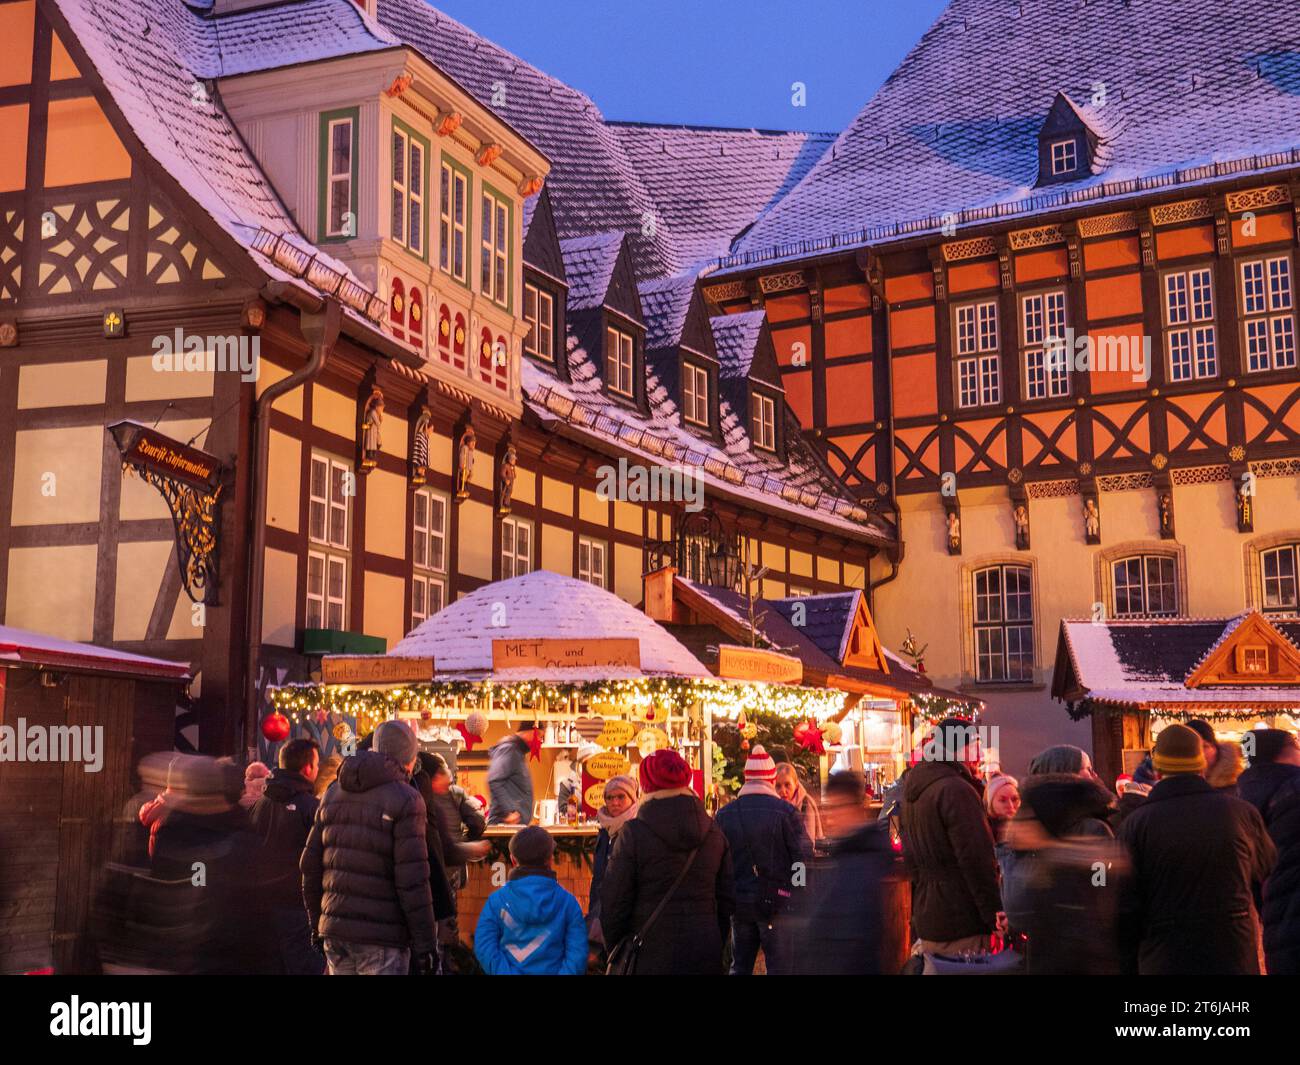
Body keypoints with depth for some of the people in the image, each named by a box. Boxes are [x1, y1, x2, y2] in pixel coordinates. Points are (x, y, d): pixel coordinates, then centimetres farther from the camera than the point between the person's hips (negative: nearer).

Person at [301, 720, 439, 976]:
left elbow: (310, 864, 13)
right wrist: (425, 943, -11)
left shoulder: (334, 793, 12)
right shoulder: (405, 800, -10)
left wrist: (317, 923, 21)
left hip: (334, 928, 7)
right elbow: (412, 880, -15)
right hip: (381, 939, -6)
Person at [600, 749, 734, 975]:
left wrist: (615, 952, 7)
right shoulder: (714, 832, 5)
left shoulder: (633, 832, -9)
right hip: (706, 954, 4)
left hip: (652, 953, -4)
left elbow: (614, 902, -6)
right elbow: (727, 898, 10)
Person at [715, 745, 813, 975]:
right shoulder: (785, 811, -10)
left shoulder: (724, 814, 1)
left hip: (739, 902, 4)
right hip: (777, 902, -3)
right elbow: (804, 856, -10)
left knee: (739, 967, 14)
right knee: (780, 966, 3)